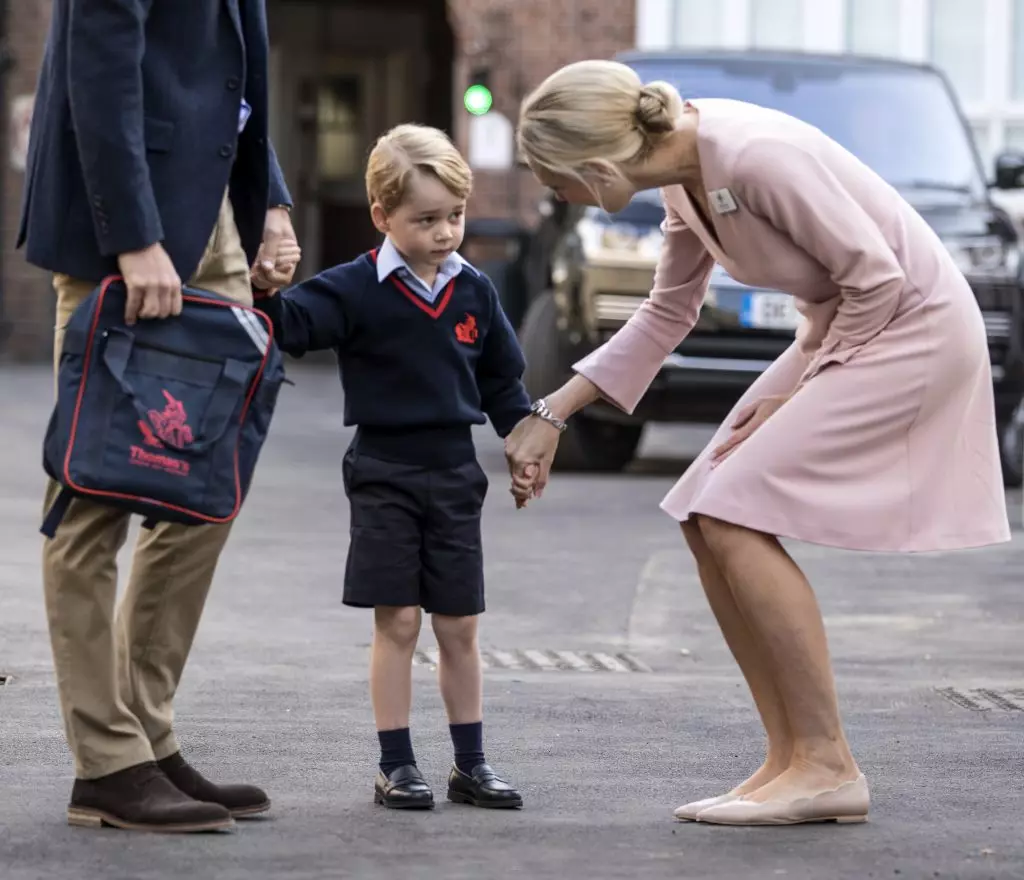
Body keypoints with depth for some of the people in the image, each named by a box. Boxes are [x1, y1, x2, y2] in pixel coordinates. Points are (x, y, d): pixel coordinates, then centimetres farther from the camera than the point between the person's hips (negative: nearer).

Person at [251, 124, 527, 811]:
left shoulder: (475, 291, 5)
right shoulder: (356, 290, -7)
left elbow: (502, 379, 14)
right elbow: (293, 327, -18)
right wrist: (270, 291, -36)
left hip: (455, 472, 3)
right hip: (384, 472, -3)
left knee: (460, 627, 8)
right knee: (397, 623, -3)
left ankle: (471, 764, 16)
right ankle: (397, 766, 5)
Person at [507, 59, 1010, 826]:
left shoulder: (753, 156, -26)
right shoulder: (683, 180, 2)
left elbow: (875, 276, -23)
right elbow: (666, 316, 16)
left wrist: (796, 394, -12)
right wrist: (551, 417, 14)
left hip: (914, 326, -9)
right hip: (843, 328, 9)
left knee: (737, 514, -16)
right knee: (707, 522, 1)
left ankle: (827, 765, -11)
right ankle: (791, 761, 5)